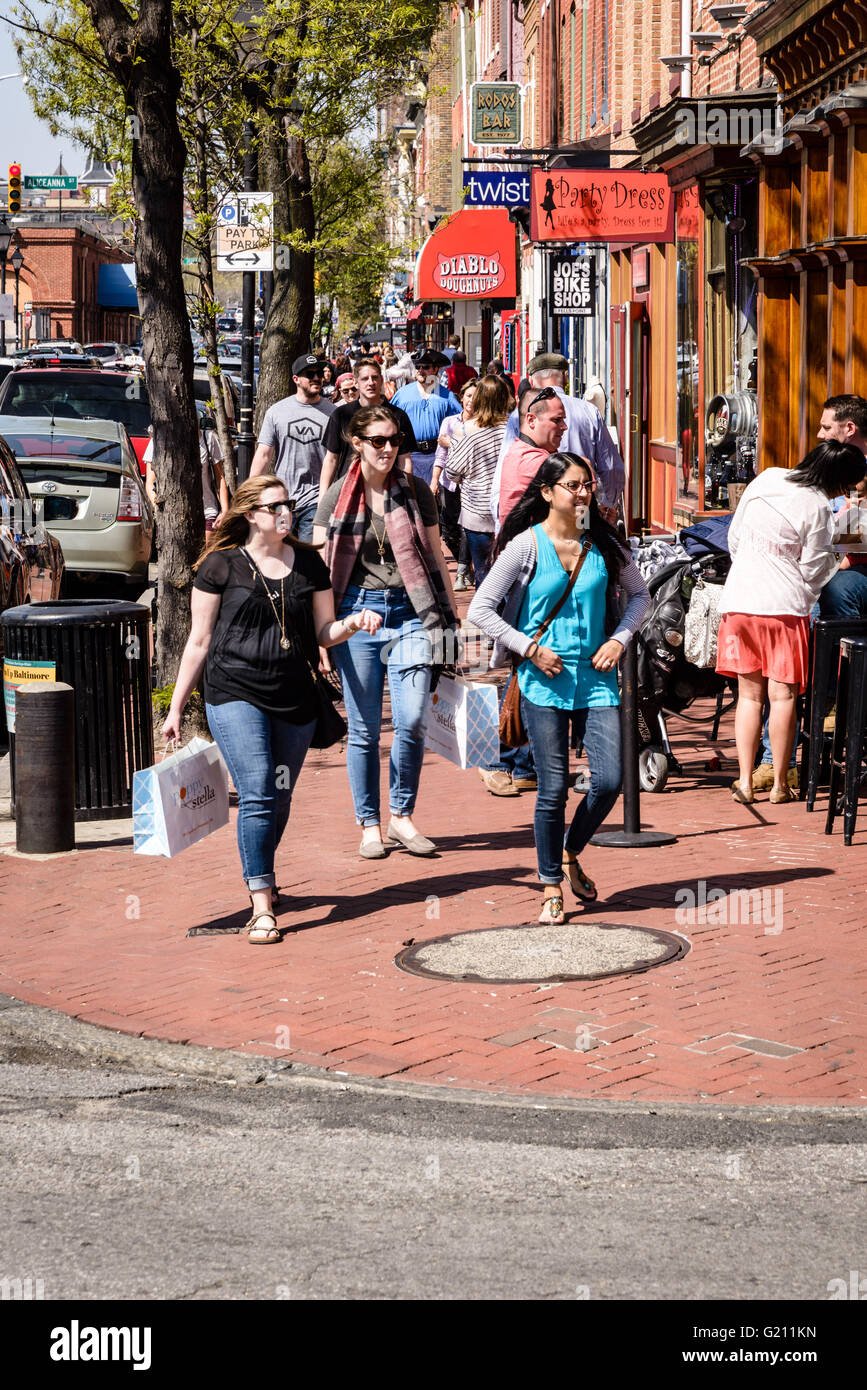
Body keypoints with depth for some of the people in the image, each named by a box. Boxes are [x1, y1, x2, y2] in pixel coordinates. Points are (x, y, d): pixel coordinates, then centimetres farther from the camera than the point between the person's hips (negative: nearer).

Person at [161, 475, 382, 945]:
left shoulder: (308, 563, 9)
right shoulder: (222, 564, -1)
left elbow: (323, 632, 13)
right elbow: (199, 642, 3)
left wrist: (352, 623, -10)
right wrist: (176, 707, 4)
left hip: (294, 699, 4)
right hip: (235, 695, -4)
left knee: (279, 801, 11)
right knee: (256, 796, -14)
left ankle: (260, 879, 35)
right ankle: (261, 908, -12)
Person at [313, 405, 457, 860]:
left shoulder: (416, 491, 6)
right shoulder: (338, 496, 3)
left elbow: (435, 556, 12)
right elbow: (319, 564, 5)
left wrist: (450, 615, 11)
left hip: (409, 611, 0)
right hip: (357, 610, 0)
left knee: (412, 719, -10)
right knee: (364, 728, 2)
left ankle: (402, 817, 7)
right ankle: (369, 825, 13)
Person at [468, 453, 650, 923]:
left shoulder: (602, 543, 6)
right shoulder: (526, 545, -4)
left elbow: (639, 594, 19)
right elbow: (480, 610, -4)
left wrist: (619, 638, 3)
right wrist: (530, 649, -9)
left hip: (596, 678, 3)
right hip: (544, 681, -3)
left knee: (609, 781, -5)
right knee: (553, 788, -1)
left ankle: (570, 854, 23)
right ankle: (551, 886, 16)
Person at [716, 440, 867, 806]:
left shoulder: (763, 481, 9)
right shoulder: (817, 507, -9)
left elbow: (734, 537, 17)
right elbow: (812, 570, -4)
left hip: (739, 598, 5)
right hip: (784, 604, -5)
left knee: (749, 694, 10)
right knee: (782, 695, 3)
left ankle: (744, 781, 8)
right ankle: (779, 784, 6)